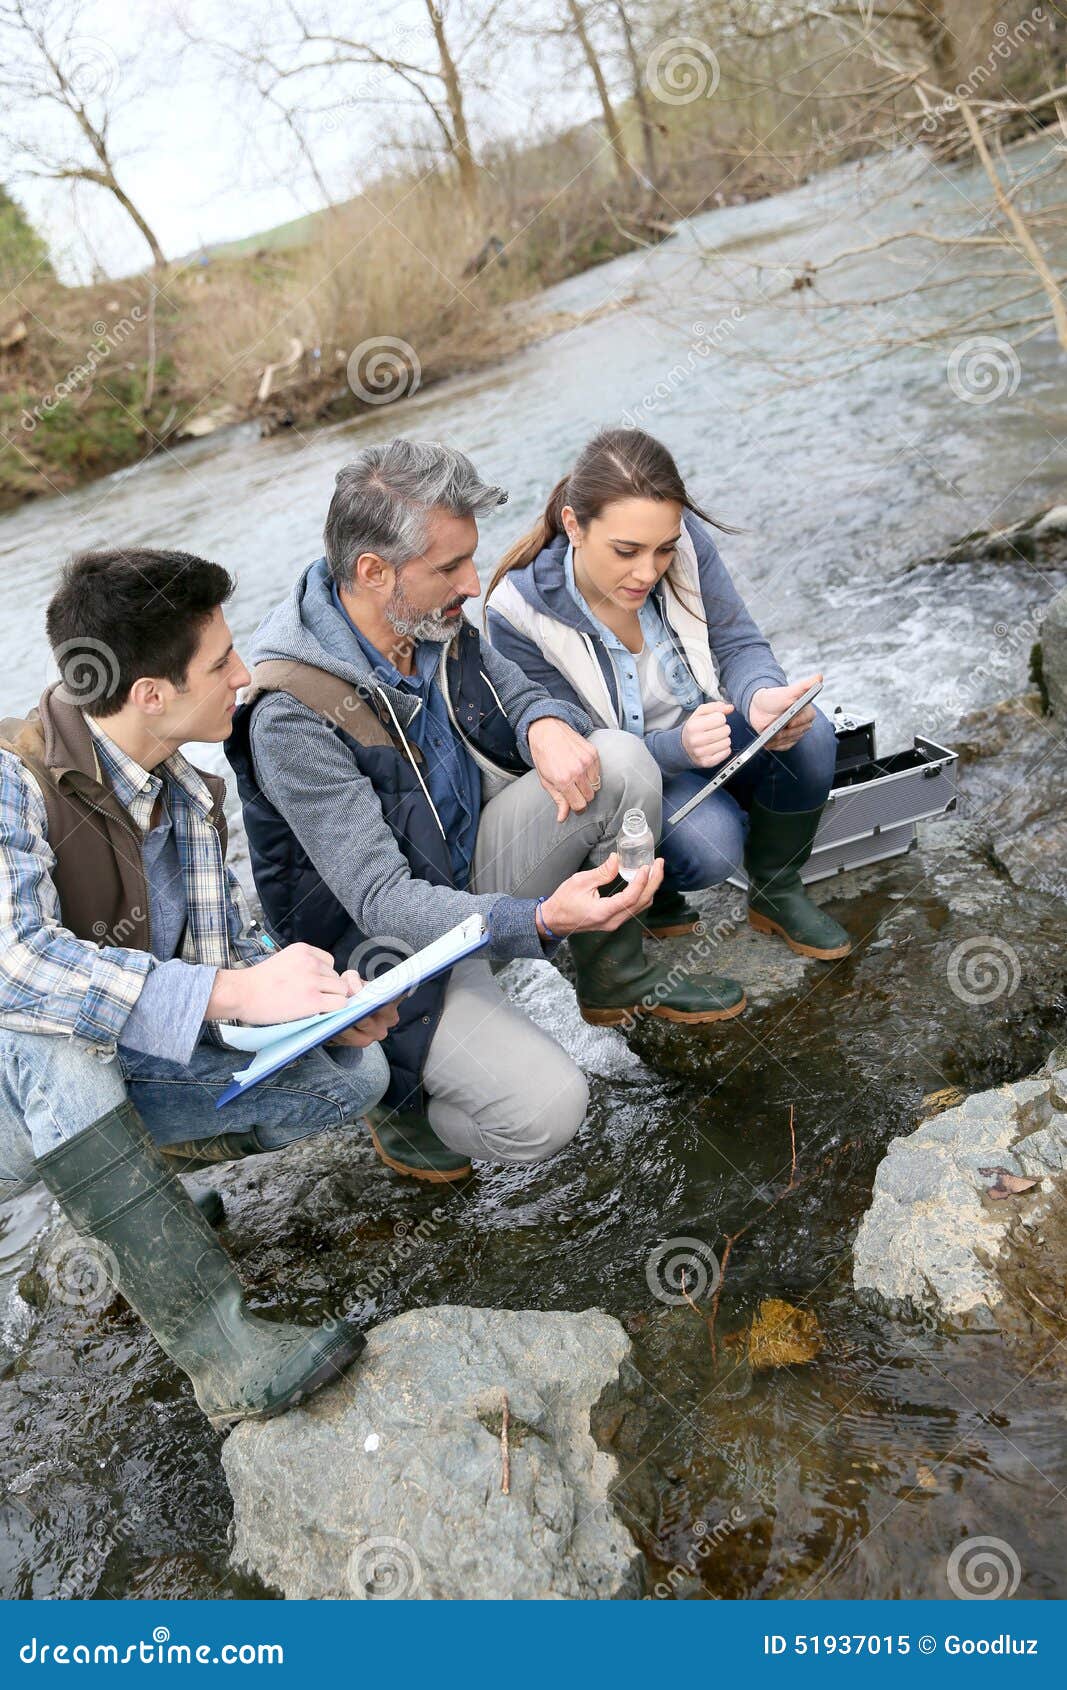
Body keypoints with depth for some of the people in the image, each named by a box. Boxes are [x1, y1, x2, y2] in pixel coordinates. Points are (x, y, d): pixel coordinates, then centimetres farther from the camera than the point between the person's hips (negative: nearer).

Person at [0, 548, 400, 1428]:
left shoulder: (194, 796, 0)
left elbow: (232, 949, 4)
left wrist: (325, 1005, -17)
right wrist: (230, 992, -43)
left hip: (128, 1077, 6)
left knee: (353, 1073, -9)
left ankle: (122, 1194, 5)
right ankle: (227, 1352, -35)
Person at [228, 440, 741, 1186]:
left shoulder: (433, 620, -7)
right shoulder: (291, 718, -29)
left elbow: (517, 692, 8)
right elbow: (382, 902, -32)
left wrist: (547, 725, -19)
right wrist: (543, 920, -46)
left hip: (475, 865, 7)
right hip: (391, 949, -7)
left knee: (621, 760, -14)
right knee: (545, 1110, -24)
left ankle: (615, 973, 7)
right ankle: (397, 1093, 8)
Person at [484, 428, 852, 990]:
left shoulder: (686, 539, -18)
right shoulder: (519, 611, -26)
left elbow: (737, 643, -10)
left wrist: (763, 696, -36)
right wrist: (679, 748, -40)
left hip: (707, 723, 4)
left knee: (810, 737, -25)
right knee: (710, 844, -32)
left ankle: (774, 893, 1)